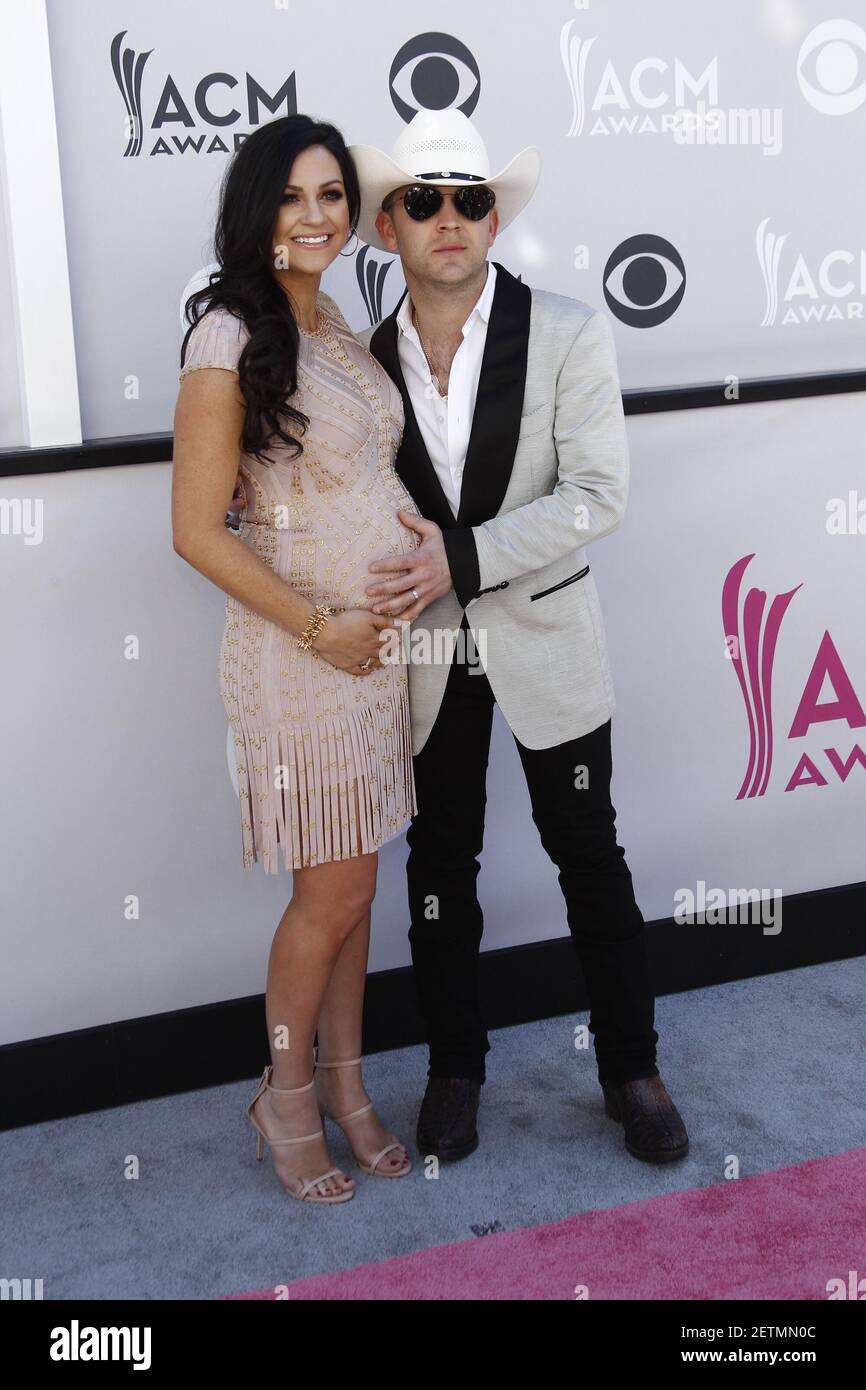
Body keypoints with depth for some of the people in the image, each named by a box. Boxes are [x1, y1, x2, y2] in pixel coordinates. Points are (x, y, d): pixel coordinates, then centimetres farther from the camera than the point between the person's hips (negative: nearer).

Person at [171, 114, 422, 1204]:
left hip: (380, 637, 7)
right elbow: (198, 531, -16)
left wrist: (417, 525, 4)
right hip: (301, 645, -7)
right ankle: (287, 1100, 25)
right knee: (332, 892, 2)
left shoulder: (334, 319, 9)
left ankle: (344, 1086, 31)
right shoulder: (229, 339, -15)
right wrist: (320, 627, -14)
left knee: (354, 881, 15)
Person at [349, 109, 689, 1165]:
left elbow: (598, 496, -16)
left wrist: (463, 557, -24)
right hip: (425, 650, 3)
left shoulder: (568, 335, -9)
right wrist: (395, 586, -8)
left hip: (544, 640, -2)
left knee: (587, 853, 8)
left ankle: (630, 1067, 26)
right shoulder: (366, 356, 0)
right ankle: (454, 1066, 30)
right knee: (440, 858, 13)